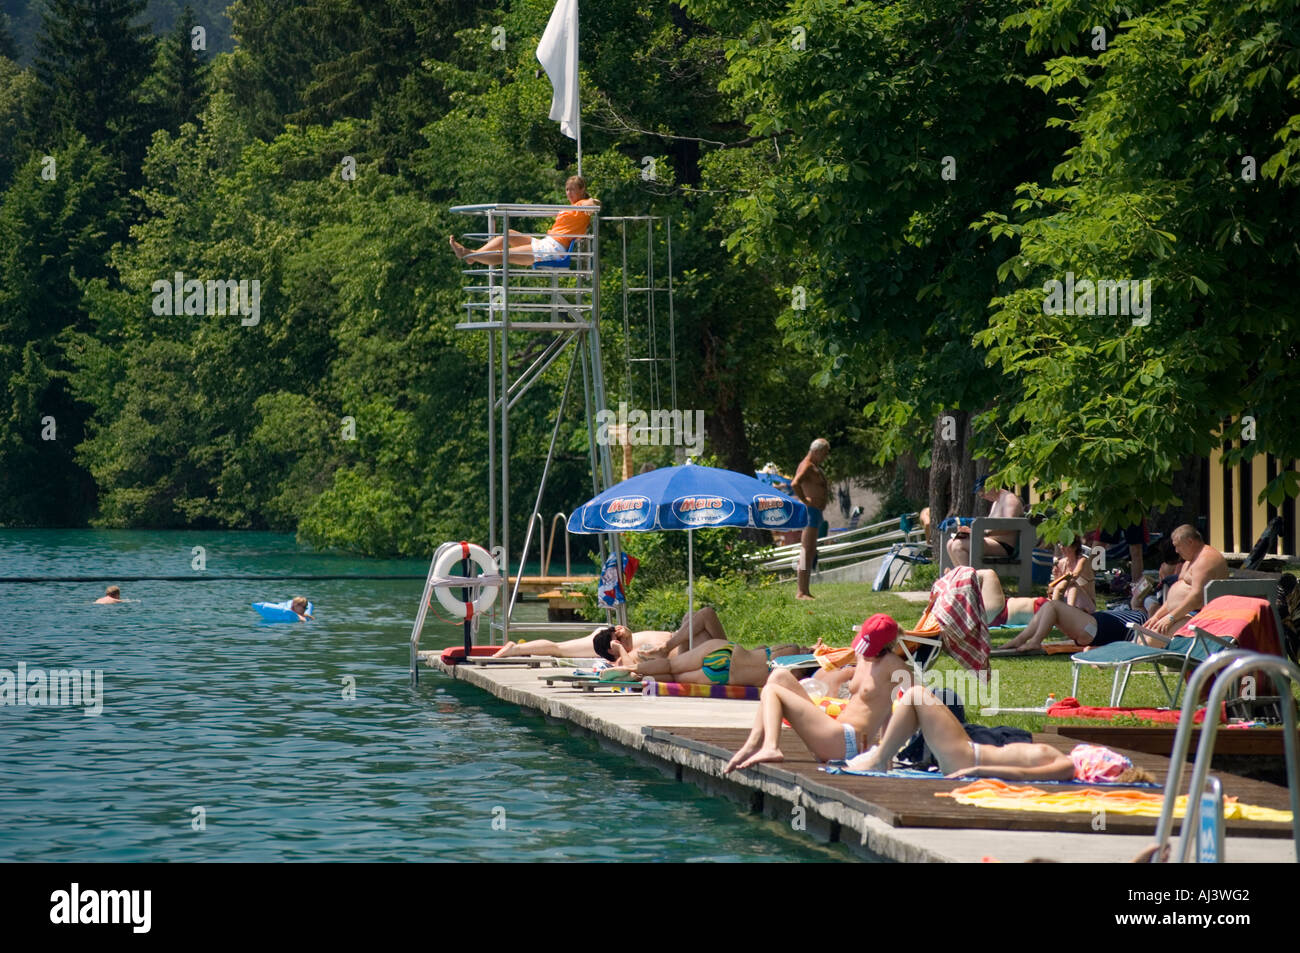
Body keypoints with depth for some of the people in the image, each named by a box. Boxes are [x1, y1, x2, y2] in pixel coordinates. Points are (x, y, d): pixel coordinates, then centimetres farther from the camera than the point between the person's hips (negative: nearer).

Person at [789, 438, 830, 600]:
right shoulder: (807, 466, -14)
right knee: (807, 551, -13)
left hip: (816, 512, 11)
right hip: (810, 512, -11)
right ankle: (802, 591, -15)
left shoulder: (815, 466, 20)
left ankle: (802, 590, 16)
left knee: (810, 552, 13)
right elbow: (794, 484, -31)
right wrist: (805, 500, -23)